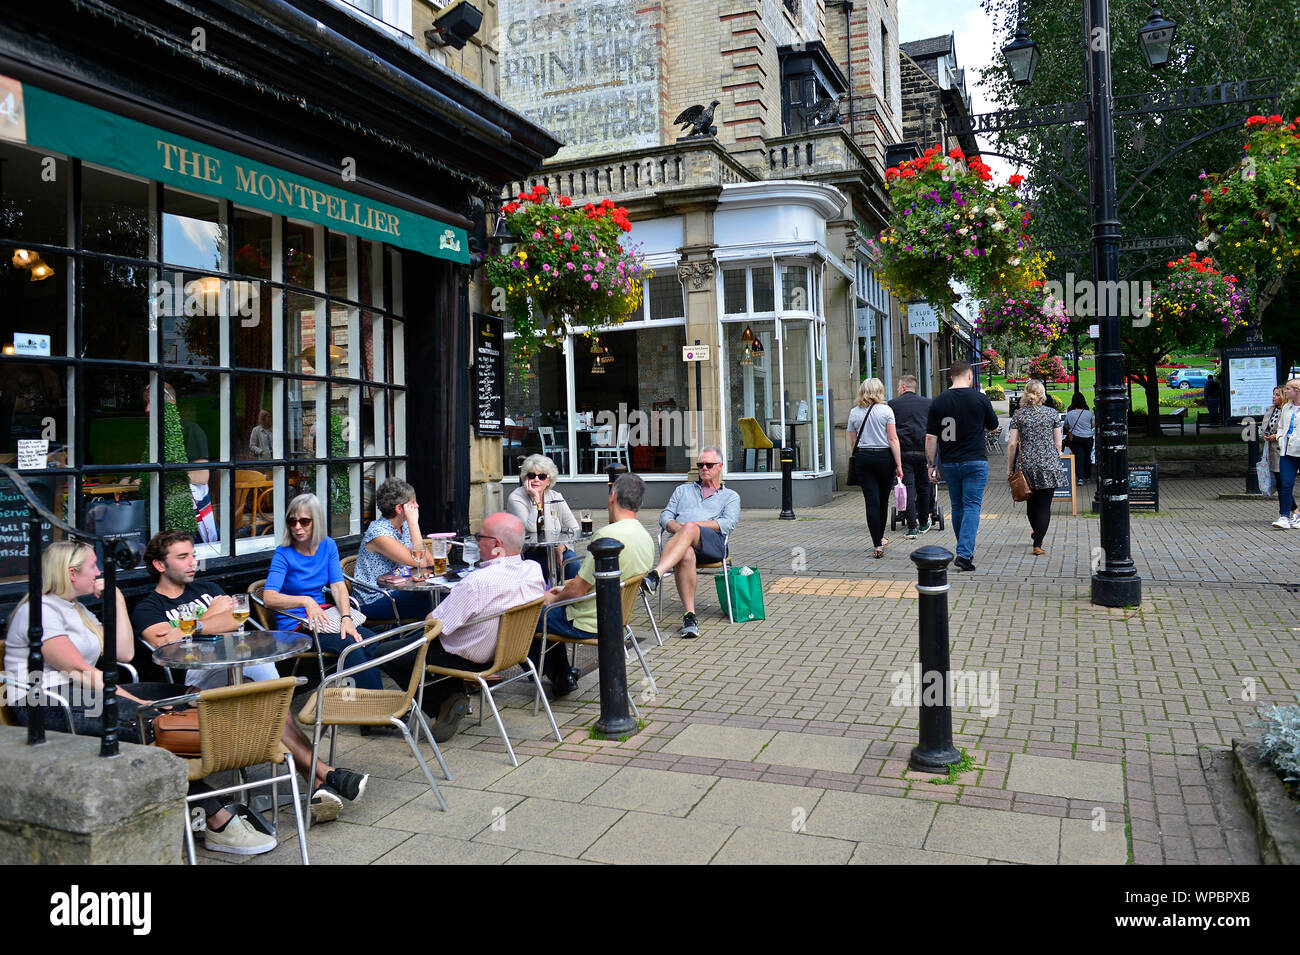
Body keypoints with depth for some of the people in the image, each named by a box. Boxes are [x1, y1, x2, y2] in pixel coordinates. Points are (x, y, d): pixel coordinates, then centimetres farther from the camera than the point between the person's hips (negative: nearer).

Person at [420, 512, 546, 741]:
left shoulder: (478, 582, -33)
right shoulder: (534, 570, -12)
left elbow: (432, 625, -24)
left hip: (466, 661, -8)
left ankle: (444, 702, 4)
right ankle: (454, 697, 18)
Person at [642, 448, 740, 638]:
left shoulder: (730, 496, 27)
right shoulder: (683, 490, 36)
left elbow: (728, 524, 6)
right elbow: (665, 516, 22)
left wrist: (694, 525, -6)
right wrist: (675, 527, -3)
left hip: (712, 543, -2)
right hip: (679, 540, 2)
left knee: (690, 529, -39)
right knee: (685, 556, -38)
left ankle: (655, 576, -54)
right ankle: (689, 615, -38)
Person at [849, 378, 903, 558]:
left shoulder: (854, 412, 5)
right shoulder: (885, 410, -4)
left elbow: (852, 442, 7)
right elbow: (893, 439, -7)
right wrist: (899, 464, -5)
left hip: (863, 457, 2)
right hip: (884, 457, -1)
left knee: (871, 501, -1)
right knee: (883, 500, 14)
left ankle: (878, 545, -5)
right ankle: (881, 537, 30)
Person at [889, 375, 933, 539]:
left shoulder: (893, 404, 3)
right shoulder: (928, 403, 8)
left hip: (903, 451, -2)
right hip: (923, 451, 2)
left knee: (908, 488, -2)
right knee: (923, 487, 14)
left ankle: (912, 527, -7)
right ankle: (923, 524, 25)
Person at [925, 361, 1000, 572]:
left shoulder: (938, 402, 1)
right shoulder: (980, 398, -5)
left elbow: (930, 437, -1)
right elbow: (993, 427, 10)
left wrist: (931, 465, 5)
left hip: (950, 463, 3)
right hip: (975, 460, -3)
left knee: (957, 507, 14)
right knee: (972, 506, -2)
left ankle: (965, 551, 26)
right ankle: (964, 554, -14)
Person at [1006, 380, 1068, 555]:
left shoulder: (1019, 414, 1)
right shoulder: (1052, 413, 1)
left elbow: (1012, 444, -3)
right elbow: (1058, 444, 2)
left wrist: (1010, 468, 4)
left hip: (1027, 465, 1)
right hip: (1049, 465, -1)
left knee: (1032, 503, 18)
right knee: (1044, 505, 1)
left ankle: (1036, 532, 40)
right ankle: (1038, 544, -5)